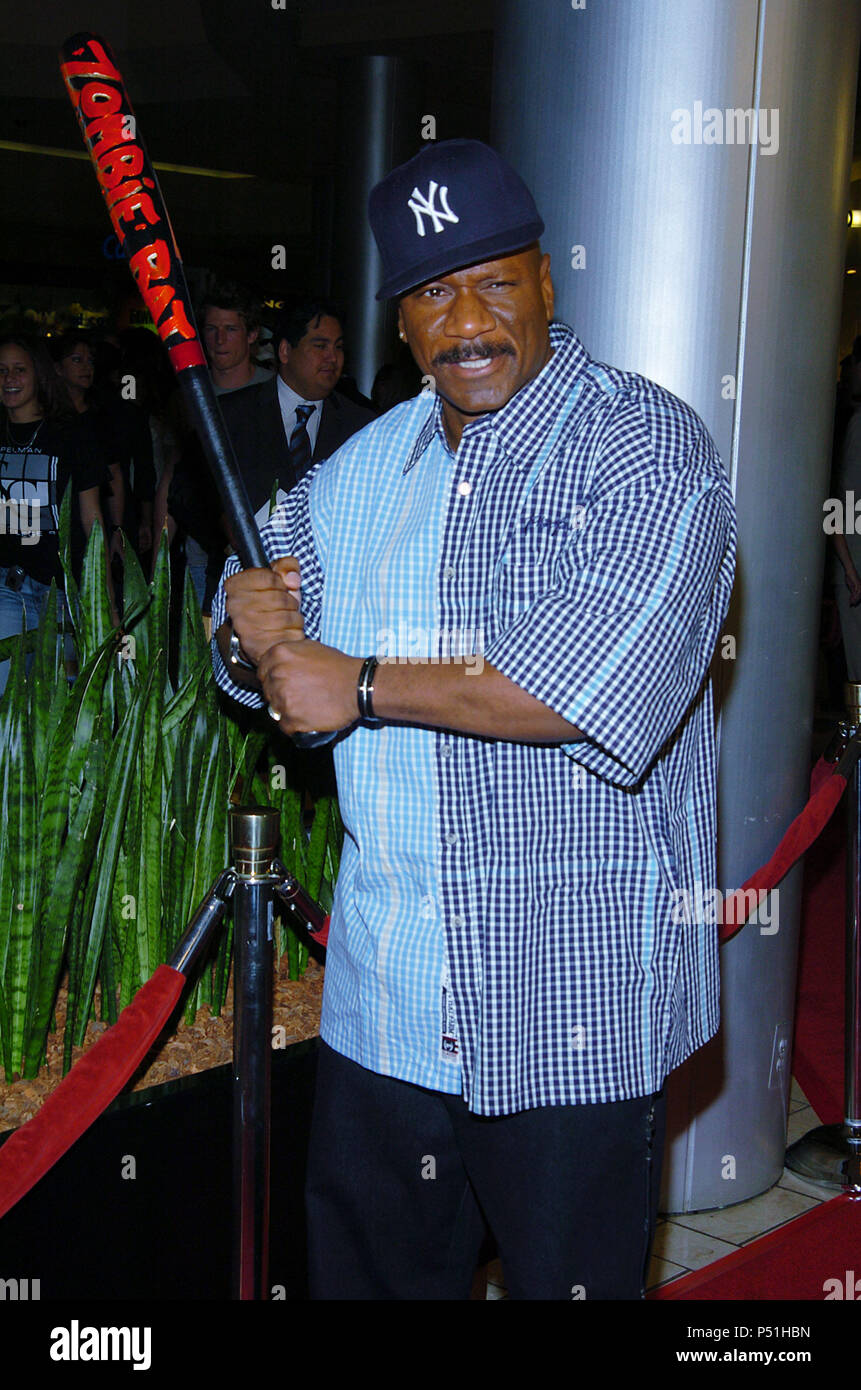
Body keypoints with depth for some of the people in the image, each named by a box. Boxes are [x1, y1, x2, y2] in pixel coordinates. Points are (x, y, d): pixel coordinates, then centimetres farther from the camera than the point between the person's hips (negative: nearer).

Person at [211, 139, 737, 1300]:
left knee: (568, 1276, 10)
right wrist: (248, 628, -10)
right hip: (382, 992, 7)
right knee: (367, 1271, 21)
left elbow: (608, 671, -27)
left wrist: (363, 687, -21)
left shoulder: (643, 443, -11)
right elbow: (279, 640, 16)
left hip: (575, 1002, -6)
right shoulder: (362, 466, 12)